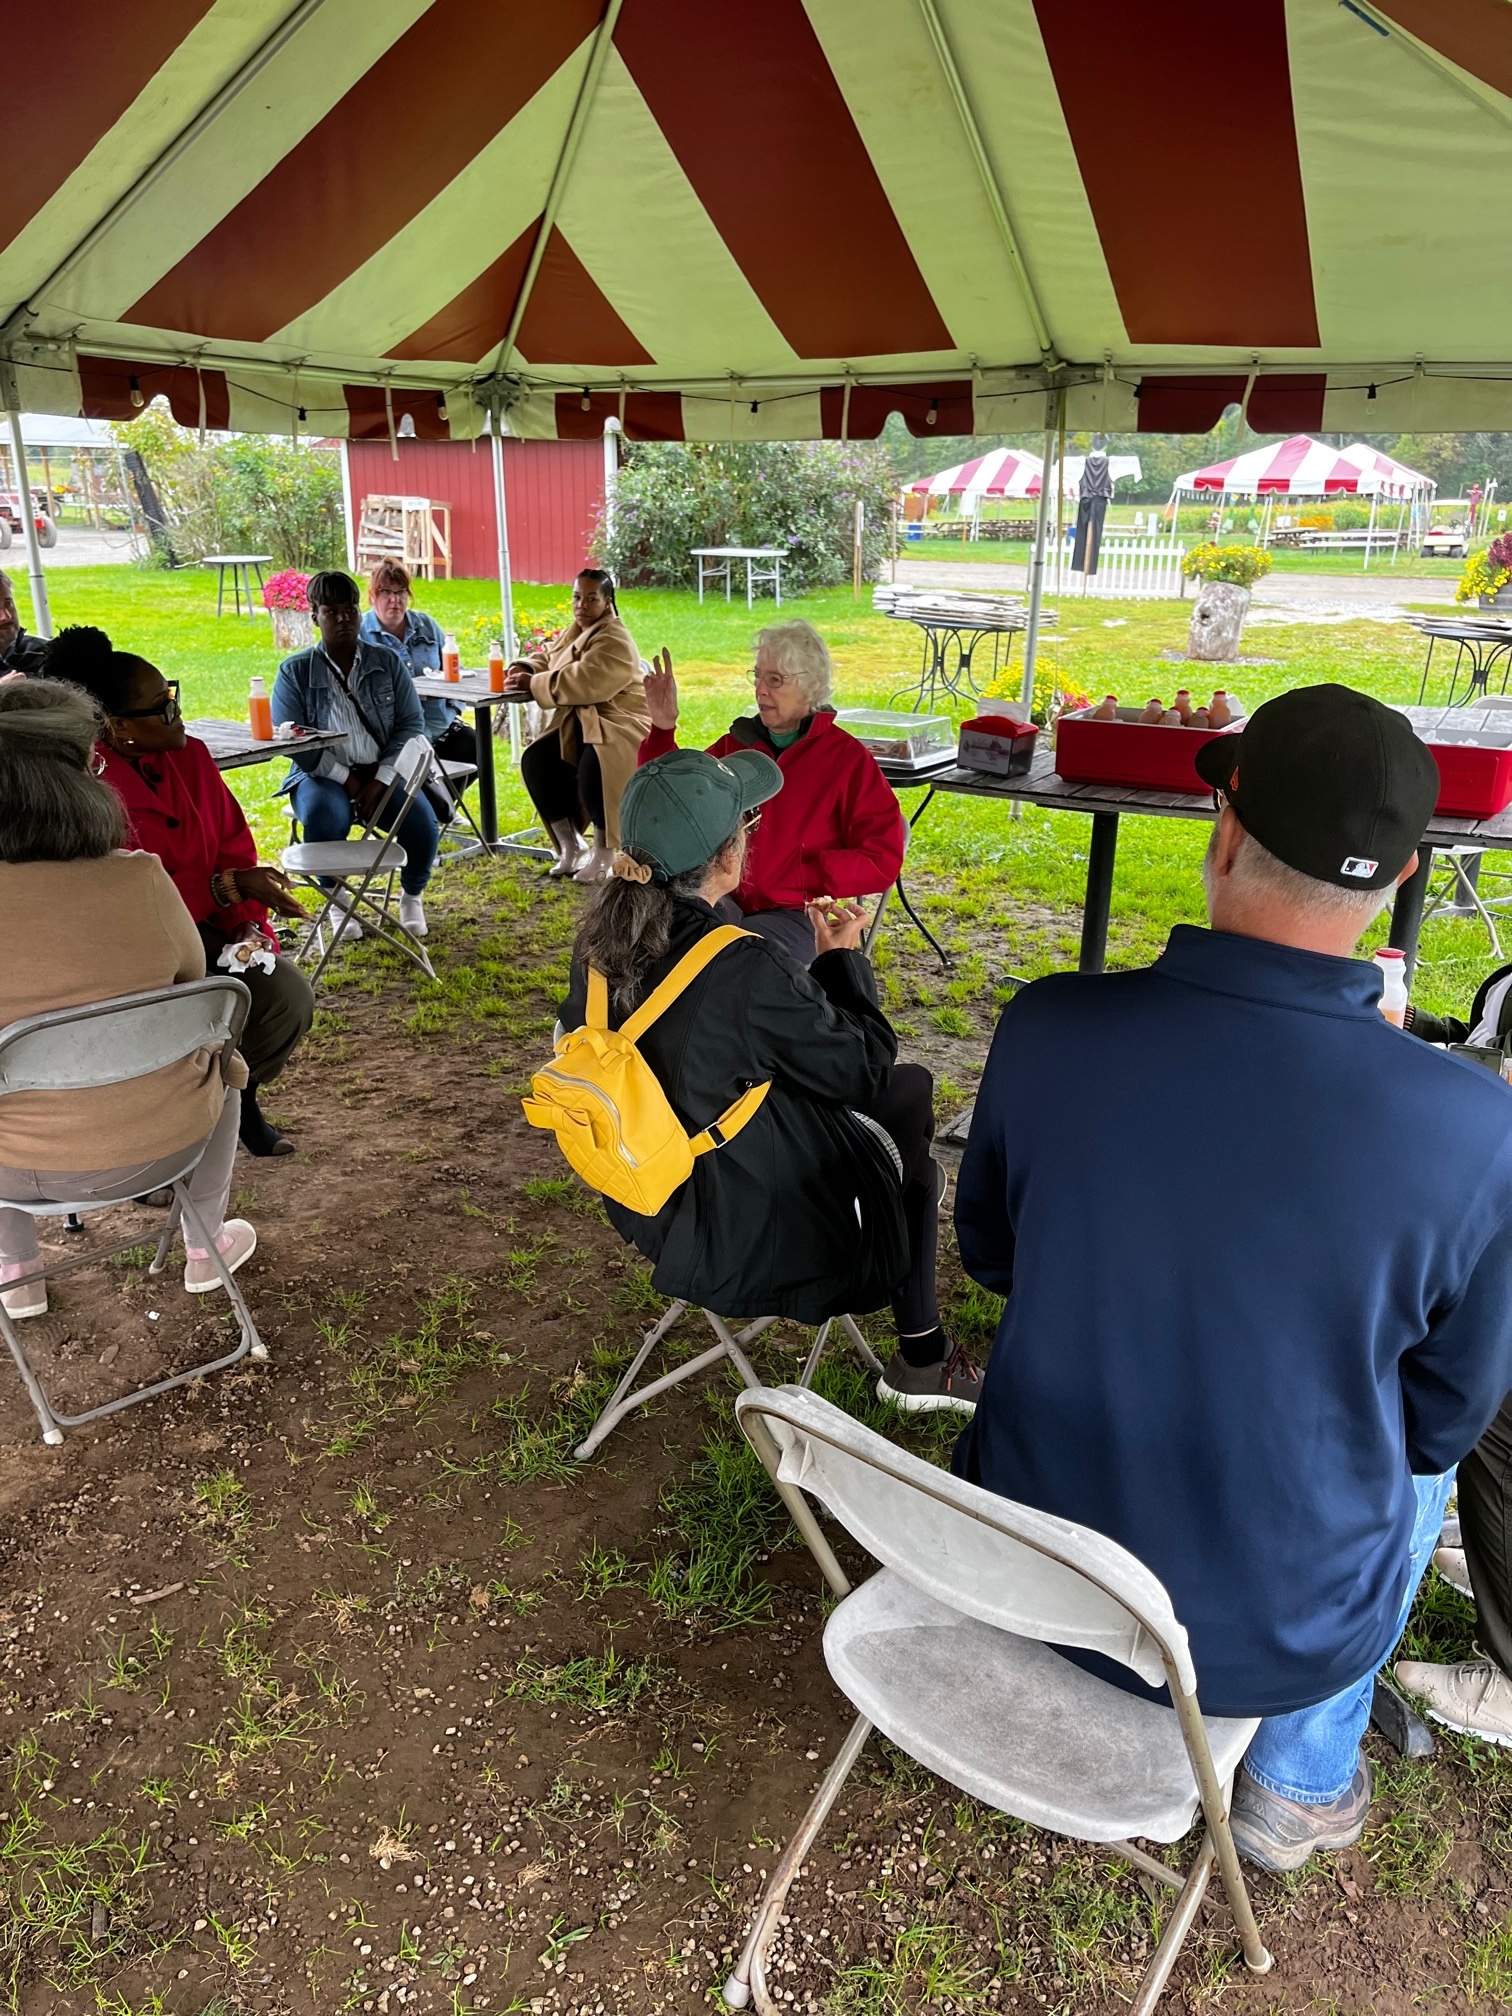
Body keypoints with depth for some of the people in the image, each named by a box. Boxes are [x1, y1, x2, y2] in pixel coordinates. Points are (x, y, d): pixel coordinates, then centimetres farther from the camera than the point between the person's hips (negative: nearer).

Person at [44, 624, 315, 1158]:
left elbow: (234, 849, 5)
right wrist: (228, 887, -26)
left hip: (209, 930, 5)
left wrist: (249, 923, -11)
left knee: (289, 997, -18)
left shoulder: (191, 755, 2)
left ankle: (239, 1093, 13)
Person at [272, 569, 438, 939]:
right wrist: (348, 780, -15)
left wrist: (379, 782, -11)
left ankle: (412, 895, 4)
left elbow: (411, 725, 2)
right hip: (323, 775, -1)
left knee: (422, 822, -26)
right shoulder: (294, 671, 1)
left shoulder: (386, 661, 7)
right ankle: (338, 900, -9)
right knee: (324, 817, -36)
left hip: (383, 772, 2)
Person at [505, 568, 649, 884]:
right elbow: (547, 656, 28)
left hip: (620, 727, -8)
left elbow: (584, 683, -28)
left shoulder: (614, 642, -16)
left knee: (593, 770, -36)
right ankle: (569, 846, 0)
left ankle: (603, 853, -15)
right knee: (535, 761, -13)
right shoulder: (574, 632, 13)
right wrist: (524, 668, 5)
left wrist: (532, 683, -23)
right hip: (578, 726, 9)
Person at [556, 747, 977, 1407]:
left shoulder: (600, 944, -10)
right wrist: (843, 957, -1)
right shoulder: (750, 970, -32)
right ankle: (920, 1363, 33)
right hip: (751, 1236, -7)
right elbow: (863, 1070, -17)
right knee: (913, 1164, 22)